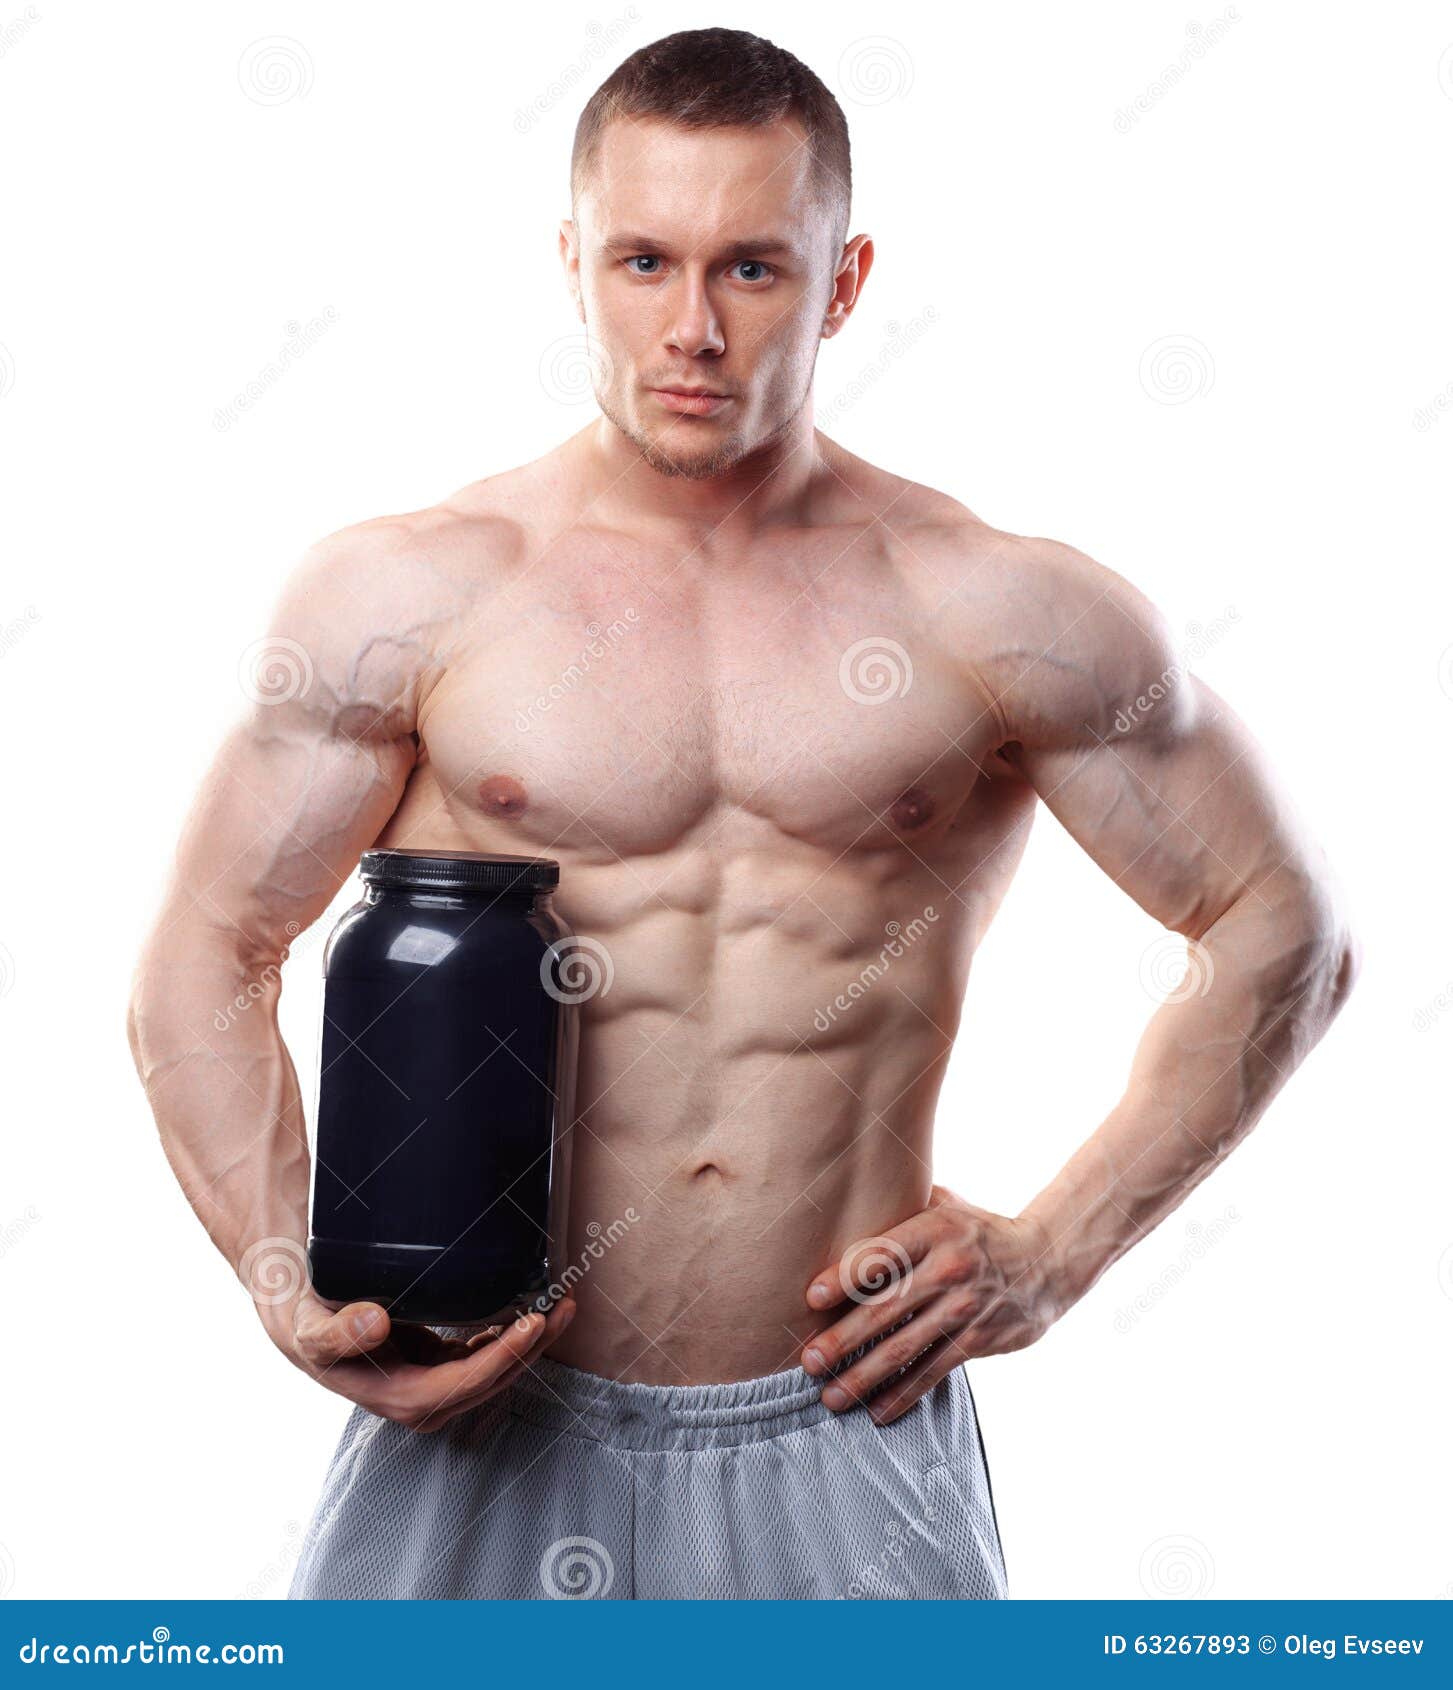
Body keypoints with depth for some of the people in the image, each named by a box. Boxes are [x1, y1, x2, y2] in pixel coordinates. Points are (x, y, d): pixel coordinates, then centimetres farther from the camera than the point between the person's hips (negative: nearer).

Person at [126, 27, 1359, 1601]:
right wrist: (291, 1288, -11)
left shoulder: (999, 615, -3)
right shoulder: (405, 598, -3)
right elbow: (202, 962, 3)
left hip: (843, 1437, 1)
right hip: (489, 1430, 0)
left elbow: (1285, 932, 5)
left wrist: (1055, 1250, 0)